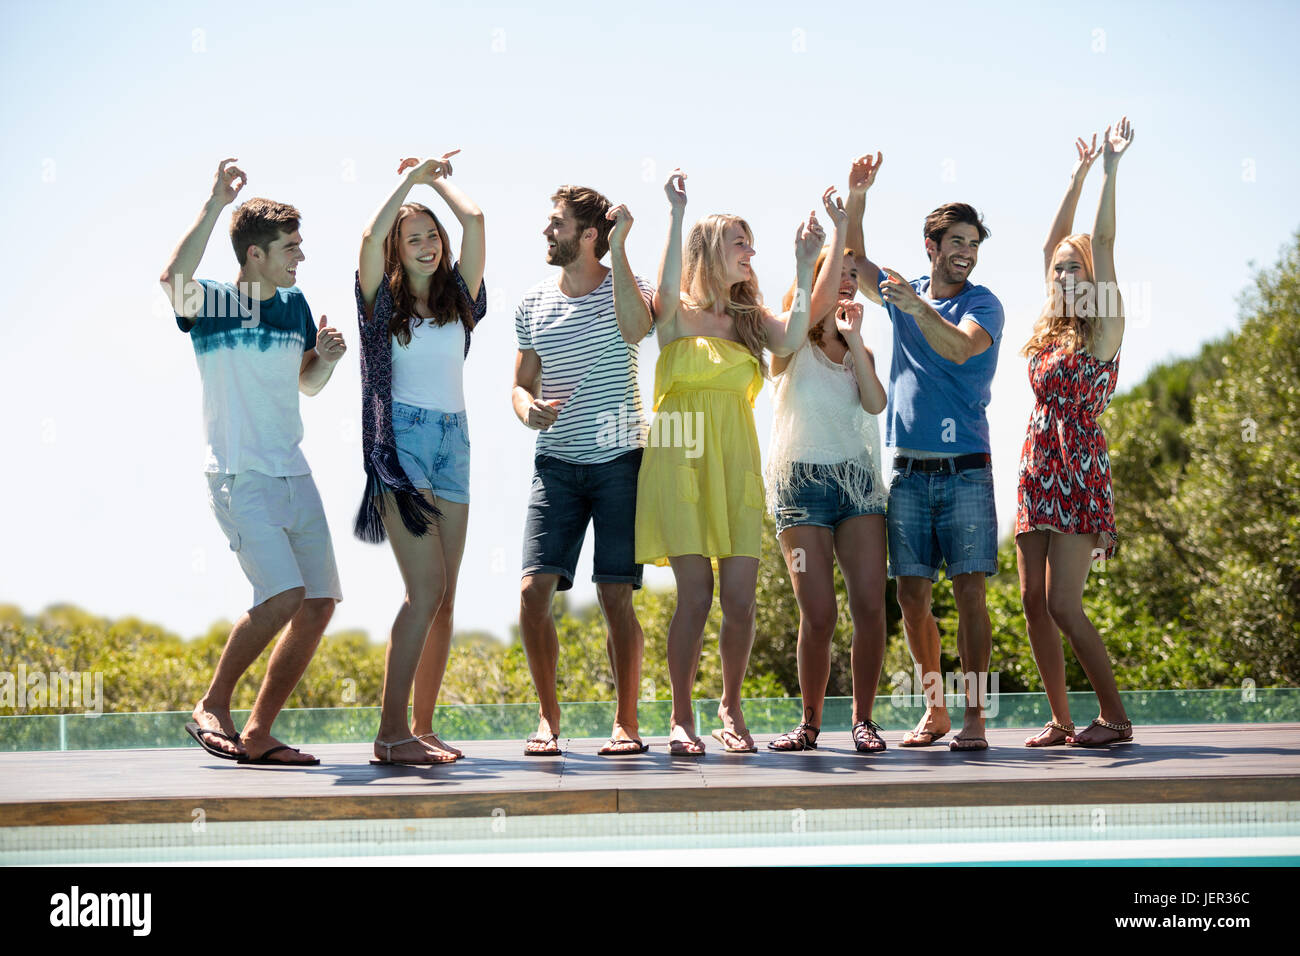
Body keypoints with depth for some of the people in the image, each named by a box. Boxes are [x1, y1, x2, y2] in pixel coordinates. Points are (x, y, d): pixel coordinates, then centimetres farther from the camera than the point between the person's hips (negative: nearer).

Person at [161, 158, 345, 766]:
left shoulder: (294, 304, 13)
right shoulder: (211, 304, -6)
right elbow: (173, 278, -30)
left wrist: (326, 357, 3)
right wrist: (216, 204, -29)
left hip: (295, 476, 7)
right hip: (239, 478, -7)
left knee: (320, 603, 2)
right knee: (283, 595, -21)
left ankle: (258, 735, 10)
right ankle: (213, 706, -2)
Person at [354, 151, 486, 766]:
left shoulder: (457, 296, 14)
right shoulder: (384, 302, 4)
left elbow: (474, 221, 5)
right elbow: (370, 237, -13)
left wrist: (439, 179, 20)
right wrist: (411, 178, 1)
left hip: (452, 442, 5)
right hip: (401, 443, -5)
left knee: (443, 597, 2)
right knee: (426, 586, -17)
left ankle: (422, 729, 6)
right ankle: (391, 733, -17)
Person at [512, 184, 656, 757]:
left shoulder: (626, 285, 0)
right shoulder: (534, 303, 10)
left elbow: (636, 327, -24)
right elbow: (521, 384, 16)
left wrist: (618, 248, -20)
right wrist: (528, 408, -8)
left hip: (619, 460, -3)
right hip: (557, 463, 3)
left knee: (616, 594, -4)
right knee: (534, 589, -9)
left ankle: (626, 721, 8)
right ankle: (548, 717, 7)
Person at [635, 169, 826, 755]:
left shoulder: (751, 319, 17)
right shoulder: (679, 315, 6)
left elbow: (791, 339, -4)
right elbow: (667, 287, -18)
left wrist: (804, 264, -6)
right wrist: (677, 213, -22)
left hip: (737, 469, 4)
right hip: (682, 464, -4)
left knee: (740, 600, -2)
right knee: (695, 596, -10)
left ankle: (730, 707, 18)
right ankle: (681, 719, 4)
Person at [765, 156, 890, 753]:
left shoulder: (860, 351, 18)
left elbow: (876, 403, -1)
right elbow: (822, 290, -14)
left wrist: (853, 339, -4)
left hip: (858, 478, 4)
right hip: (801, 479, -4)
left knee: (869, 606, -8)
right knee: (819, 614, -9)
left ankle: (863, 720, 3)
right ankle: (811, 721, 7)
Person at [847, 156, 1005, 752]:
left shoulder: (983, 305, 2)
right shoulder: (902, 293, 15)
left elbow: (960, 347, -17)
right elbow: (852, 255, 17)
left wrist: (919, 308, -31)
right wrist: (858, 193, 5)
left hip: (965, 469, -4)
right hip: (908, 472, 4)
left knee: (969, 591, -8)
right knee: (911, 595, 3)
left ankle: (973, 718, -6)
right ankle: (934, 709, 15)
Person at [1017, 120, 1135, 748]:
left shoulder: (1103, 329, -3)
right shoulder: (1054, 330, 14)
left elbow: (1102, 243, -9)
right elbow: (1053, 245, 19)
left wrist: (1110, 170, -10)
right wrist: (1079, 177, 23)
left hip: (1080, 473, -7)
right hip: (1037, 472, 7)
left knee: (1063, 606, -12)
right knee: (1034, 602, 3)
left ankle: (1114, 714, 0)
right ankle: (1061, 720, 10)